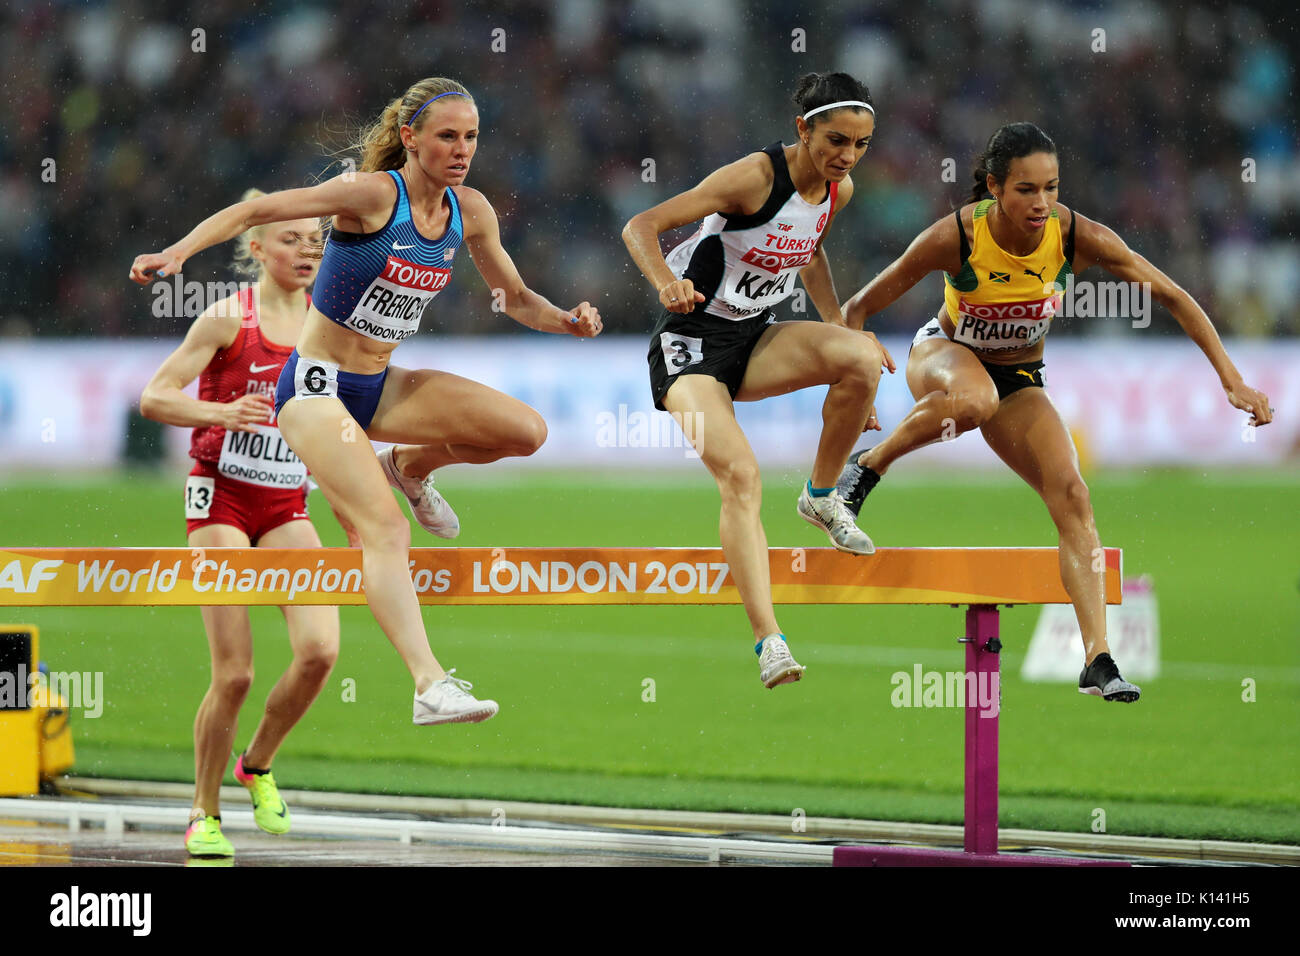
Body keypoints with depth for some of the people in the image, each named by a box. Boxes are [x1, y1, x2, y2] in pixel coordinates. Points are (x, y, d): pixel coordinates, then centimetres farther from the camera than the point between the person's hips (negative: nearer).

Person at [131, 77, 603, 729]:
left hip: (381, 384, 7)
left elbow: (515, 297, 15)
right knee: (384, 531, -25)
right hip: (316, 386, -7)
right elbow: (254, 211, -18)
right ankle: (430, 686, -34)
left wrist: (568, 322, -5)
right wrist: (178, 251, -32)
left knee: (524, 430, -11)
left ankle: (412, 467, 16)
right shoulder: (373, 194, -18)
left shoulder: (470, 211, 2)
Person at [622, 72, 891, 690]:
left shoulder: (839, 190, 0)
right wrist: (667, 282, -44)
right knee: (740, 478, -26)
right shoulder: (755, 177, -22)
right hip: (691, 343, -6)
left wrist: (839, 332, 15)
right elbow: (641, 227, -25)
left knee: (863, 358, -23)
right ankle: (769, 642, -30)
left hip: (754, 339, 6)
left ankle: (822, 495, -1)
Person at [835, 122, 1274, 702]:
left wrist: (1232, 381, -20)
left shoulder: (1077, 237, -23)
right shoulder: (954, 236, -28)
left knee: (1072, 497, -18)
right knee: (972, 399, -41)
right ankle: (866, 469, -15)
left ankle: (1098, 663, -17)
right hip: (945, 354, -3)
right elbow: (860, 307, -17)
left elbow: (1173, 298, -16)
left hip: (1020, 381, 3)